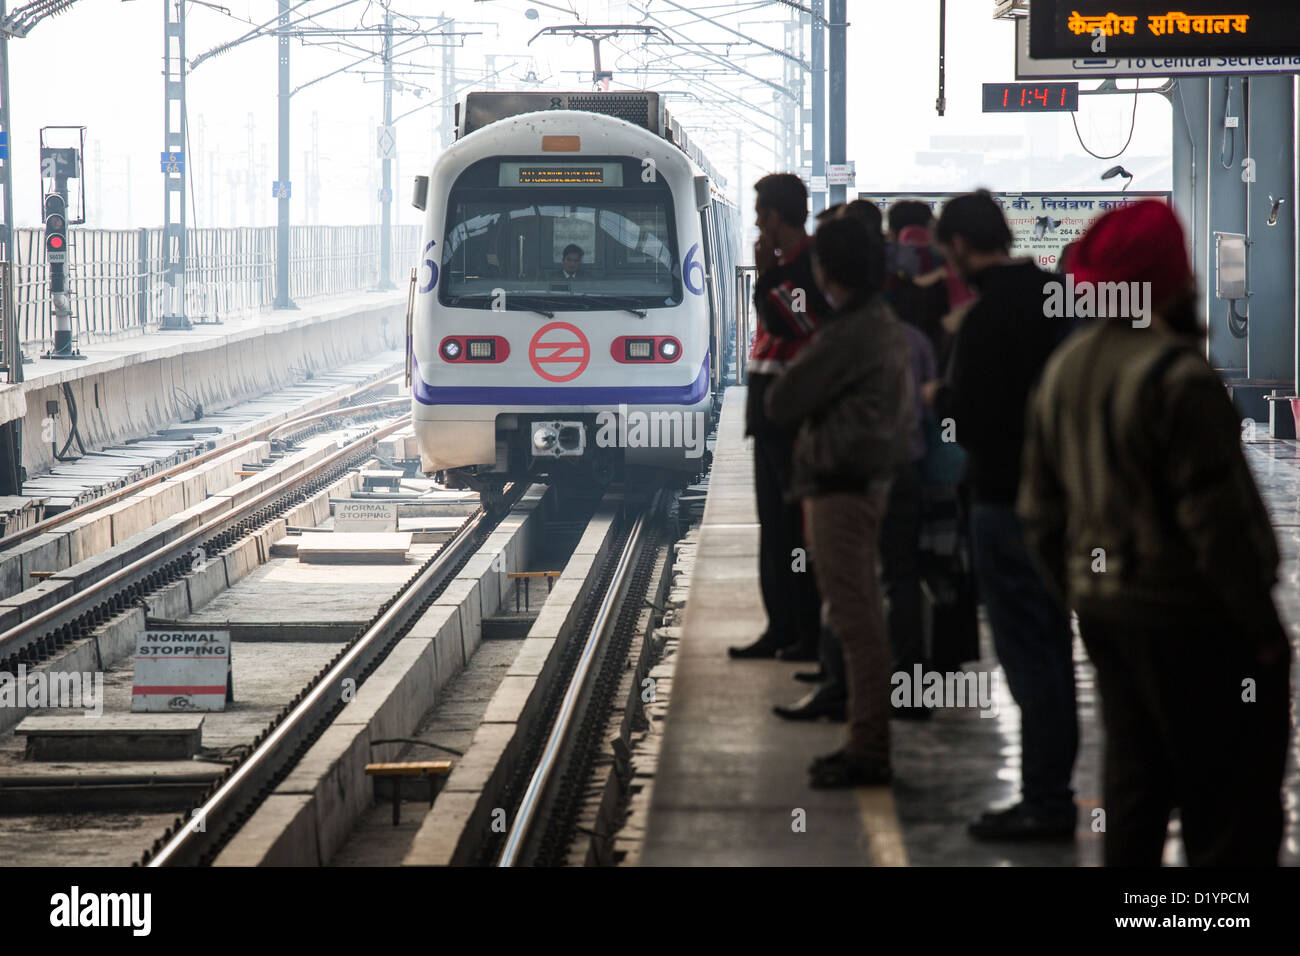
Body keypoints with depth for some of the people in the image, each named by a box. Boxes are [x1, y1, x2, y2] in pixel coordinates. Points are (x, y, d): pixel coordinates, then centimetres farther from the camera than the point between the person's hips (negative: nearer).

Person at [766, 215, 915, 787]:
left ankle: (867, 750, -5)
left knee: (854, 618, -7)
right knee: (862, 616, 15)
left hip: (839, 488, -10)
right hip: (869, 481, 10)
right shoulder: (884, 324, 13)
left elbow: (780, 404, -15)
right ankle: (867, 743, 22)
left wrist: (786, 380, 6)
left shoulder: (848, 334, -19)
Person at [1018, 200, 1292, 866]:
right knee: (1231, 804, -1)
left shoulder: (1064, 369, 7)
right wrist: (1263, 624, -12)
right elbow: (1215, 517, -20)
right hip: (1189, 612, -8)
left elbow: (1041, 510, 13)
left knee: (1133, 785, 17)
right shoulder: (1178, 377, -20)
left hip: (1103, 606, 8)